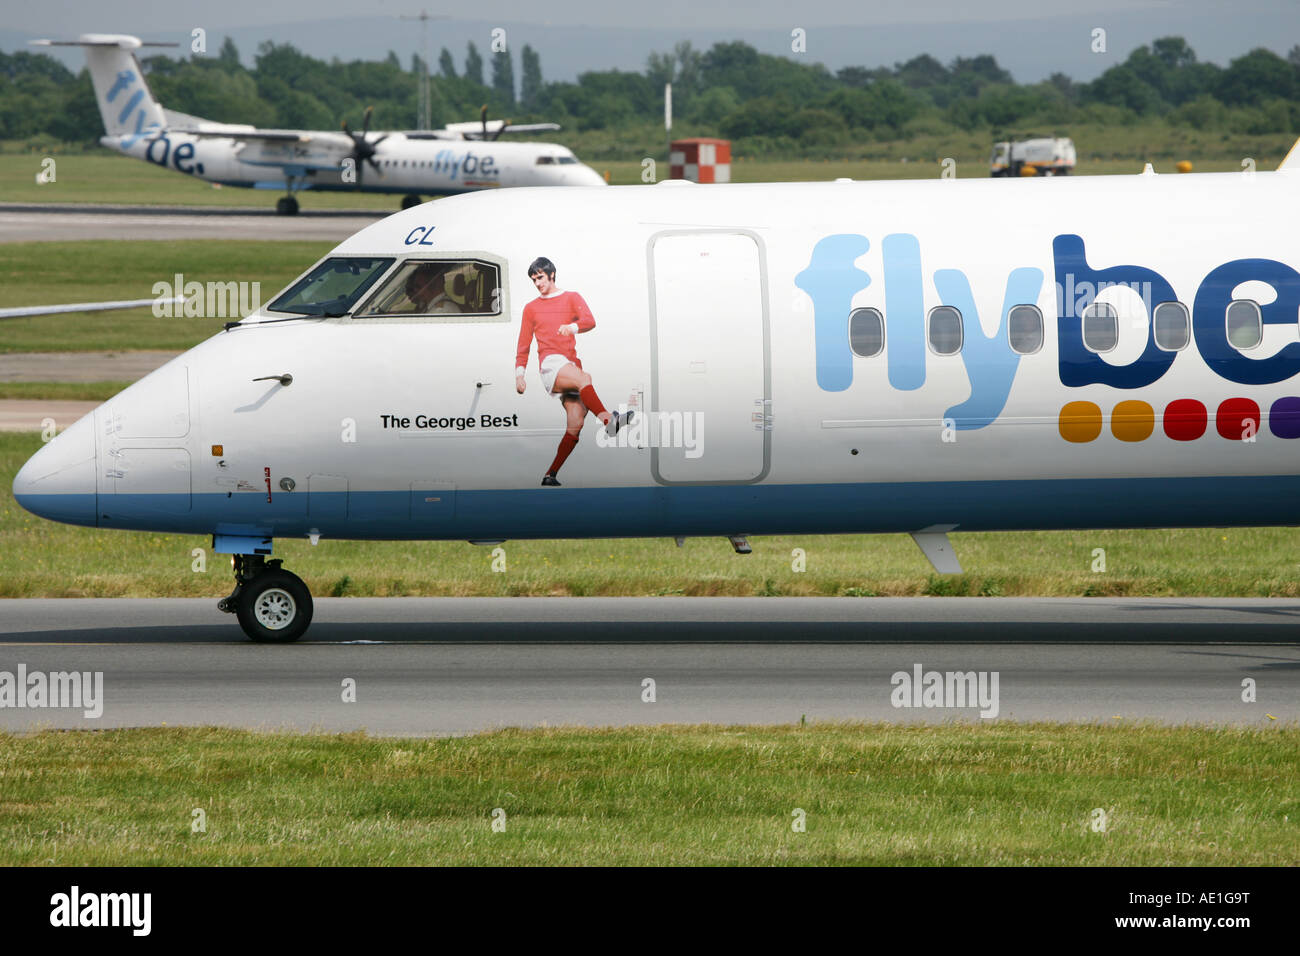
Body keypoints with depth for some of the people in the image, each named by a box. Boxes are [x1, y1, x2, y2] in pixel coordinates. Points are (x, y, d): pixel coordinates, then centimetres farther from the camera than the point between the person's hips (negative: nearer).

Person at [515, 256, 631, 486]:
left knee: (575, 426, -10)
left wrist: (572, 327, -26)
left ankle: (551, 475, -5)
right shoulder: (531, 308, 19)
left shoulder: (572, 299, 17)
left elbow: (590, 321, -3)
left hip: (572, 366, 2)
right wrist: (519, 374, 8)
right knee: (583, 378, -35)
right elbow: (523, 346, 21)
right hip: (551, 363, -2)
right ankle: (608, 421, -50)